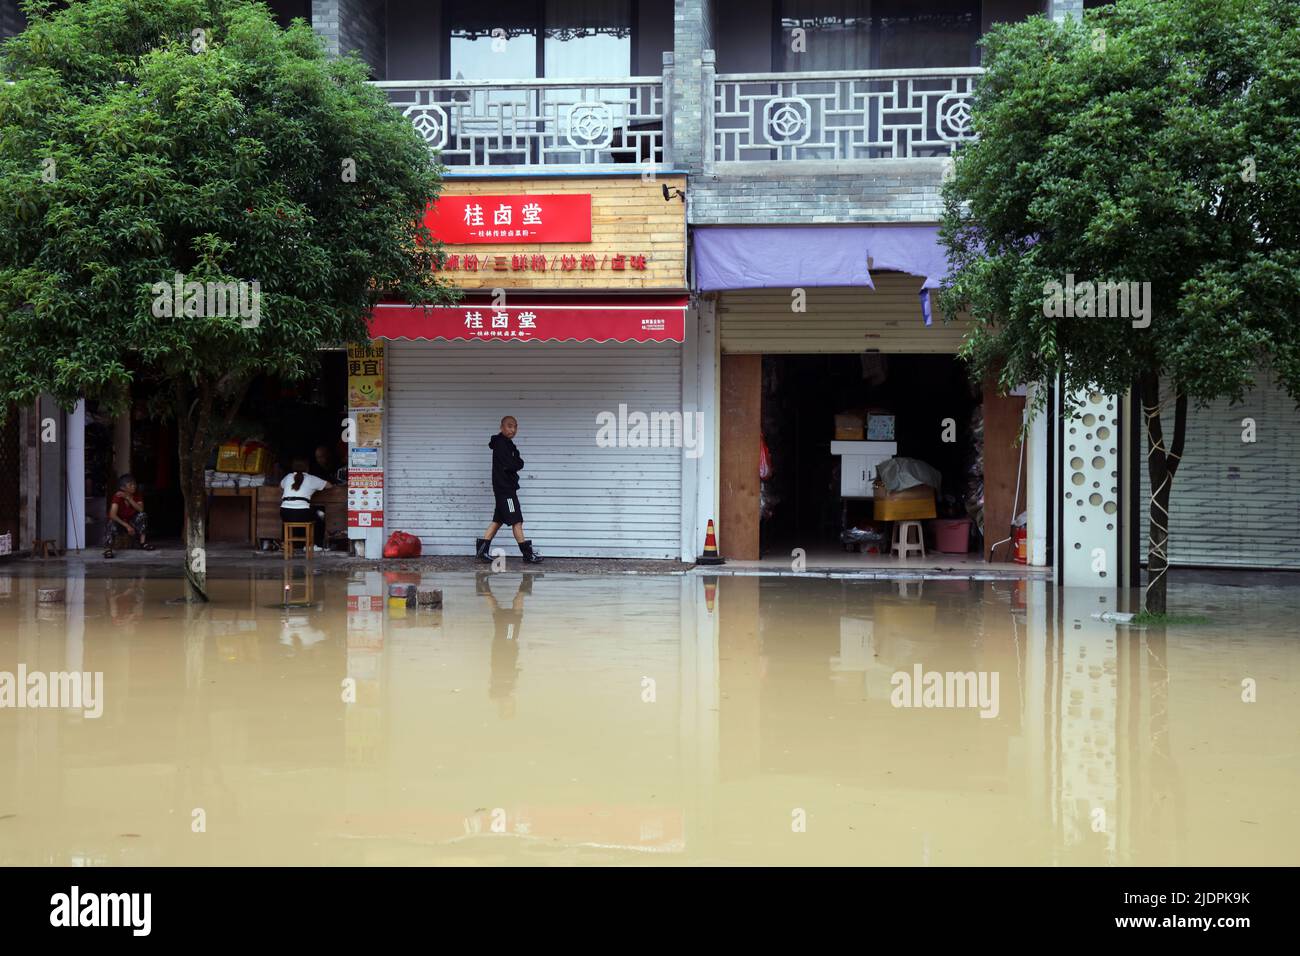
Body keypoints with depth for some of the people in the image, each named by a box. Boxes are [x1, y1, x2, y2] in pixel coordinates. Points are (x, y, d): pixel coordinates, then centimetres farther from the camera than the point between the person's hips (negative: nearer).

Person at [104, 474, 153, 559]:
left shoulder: (137, 495, -8)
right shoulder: (118, 497, -21)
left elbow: (141, 509, -25)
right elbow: (112, 515, -32)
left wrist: (129, 498, -31)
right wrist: (127, 526, -37)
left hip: (131, 521, 4)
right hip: (119, 521, -4)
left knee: (142, 515, -22)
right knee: (112, 523, -37)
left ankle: (143, 542, -19)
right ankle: (108, 549, -48)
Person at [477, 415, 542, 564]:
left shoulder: (506, 444, 17)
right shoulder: (501, 444, -14)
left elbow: (516, 464, 14)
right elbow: (510, 465, -21)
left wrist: (516, 462, -6)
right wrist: (518, 461, -3)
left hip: (505, 488, 10)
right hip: (505, 488, -10)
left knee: (498, 520, 11)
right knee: (516, 521, -6)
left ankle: (482, 548, 10)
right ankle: (527, 553, -3)